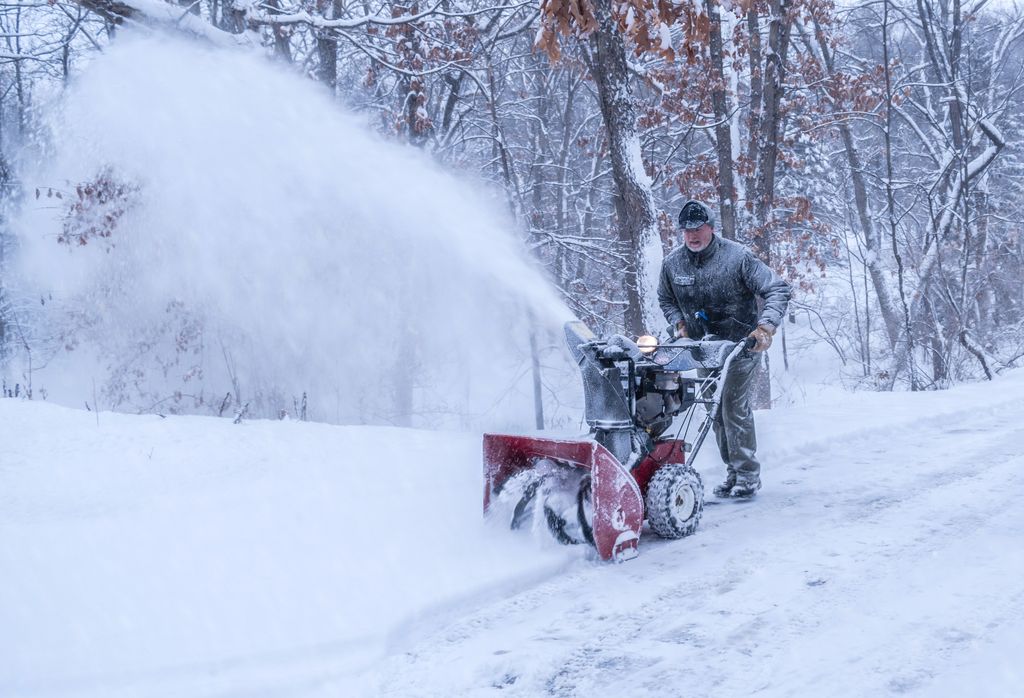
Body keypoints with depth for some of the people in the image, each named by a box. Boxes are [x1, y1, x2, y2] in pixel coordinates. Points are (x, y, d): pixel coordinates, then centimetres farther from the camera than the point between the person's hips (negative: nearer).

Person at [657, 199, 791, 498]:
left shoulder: (737, 257, -16)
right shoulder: (672, 263, -2)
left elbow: (778, 289, -16)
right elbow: (666, 299, 18)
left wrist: (765, 326, -28)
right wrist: (679, 324, 1)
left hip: (741, 343, -5)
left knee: (734, 406, -14)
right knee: (716, 409, 8)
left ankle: (748, 475, -5)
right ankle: (733, 472, 20)